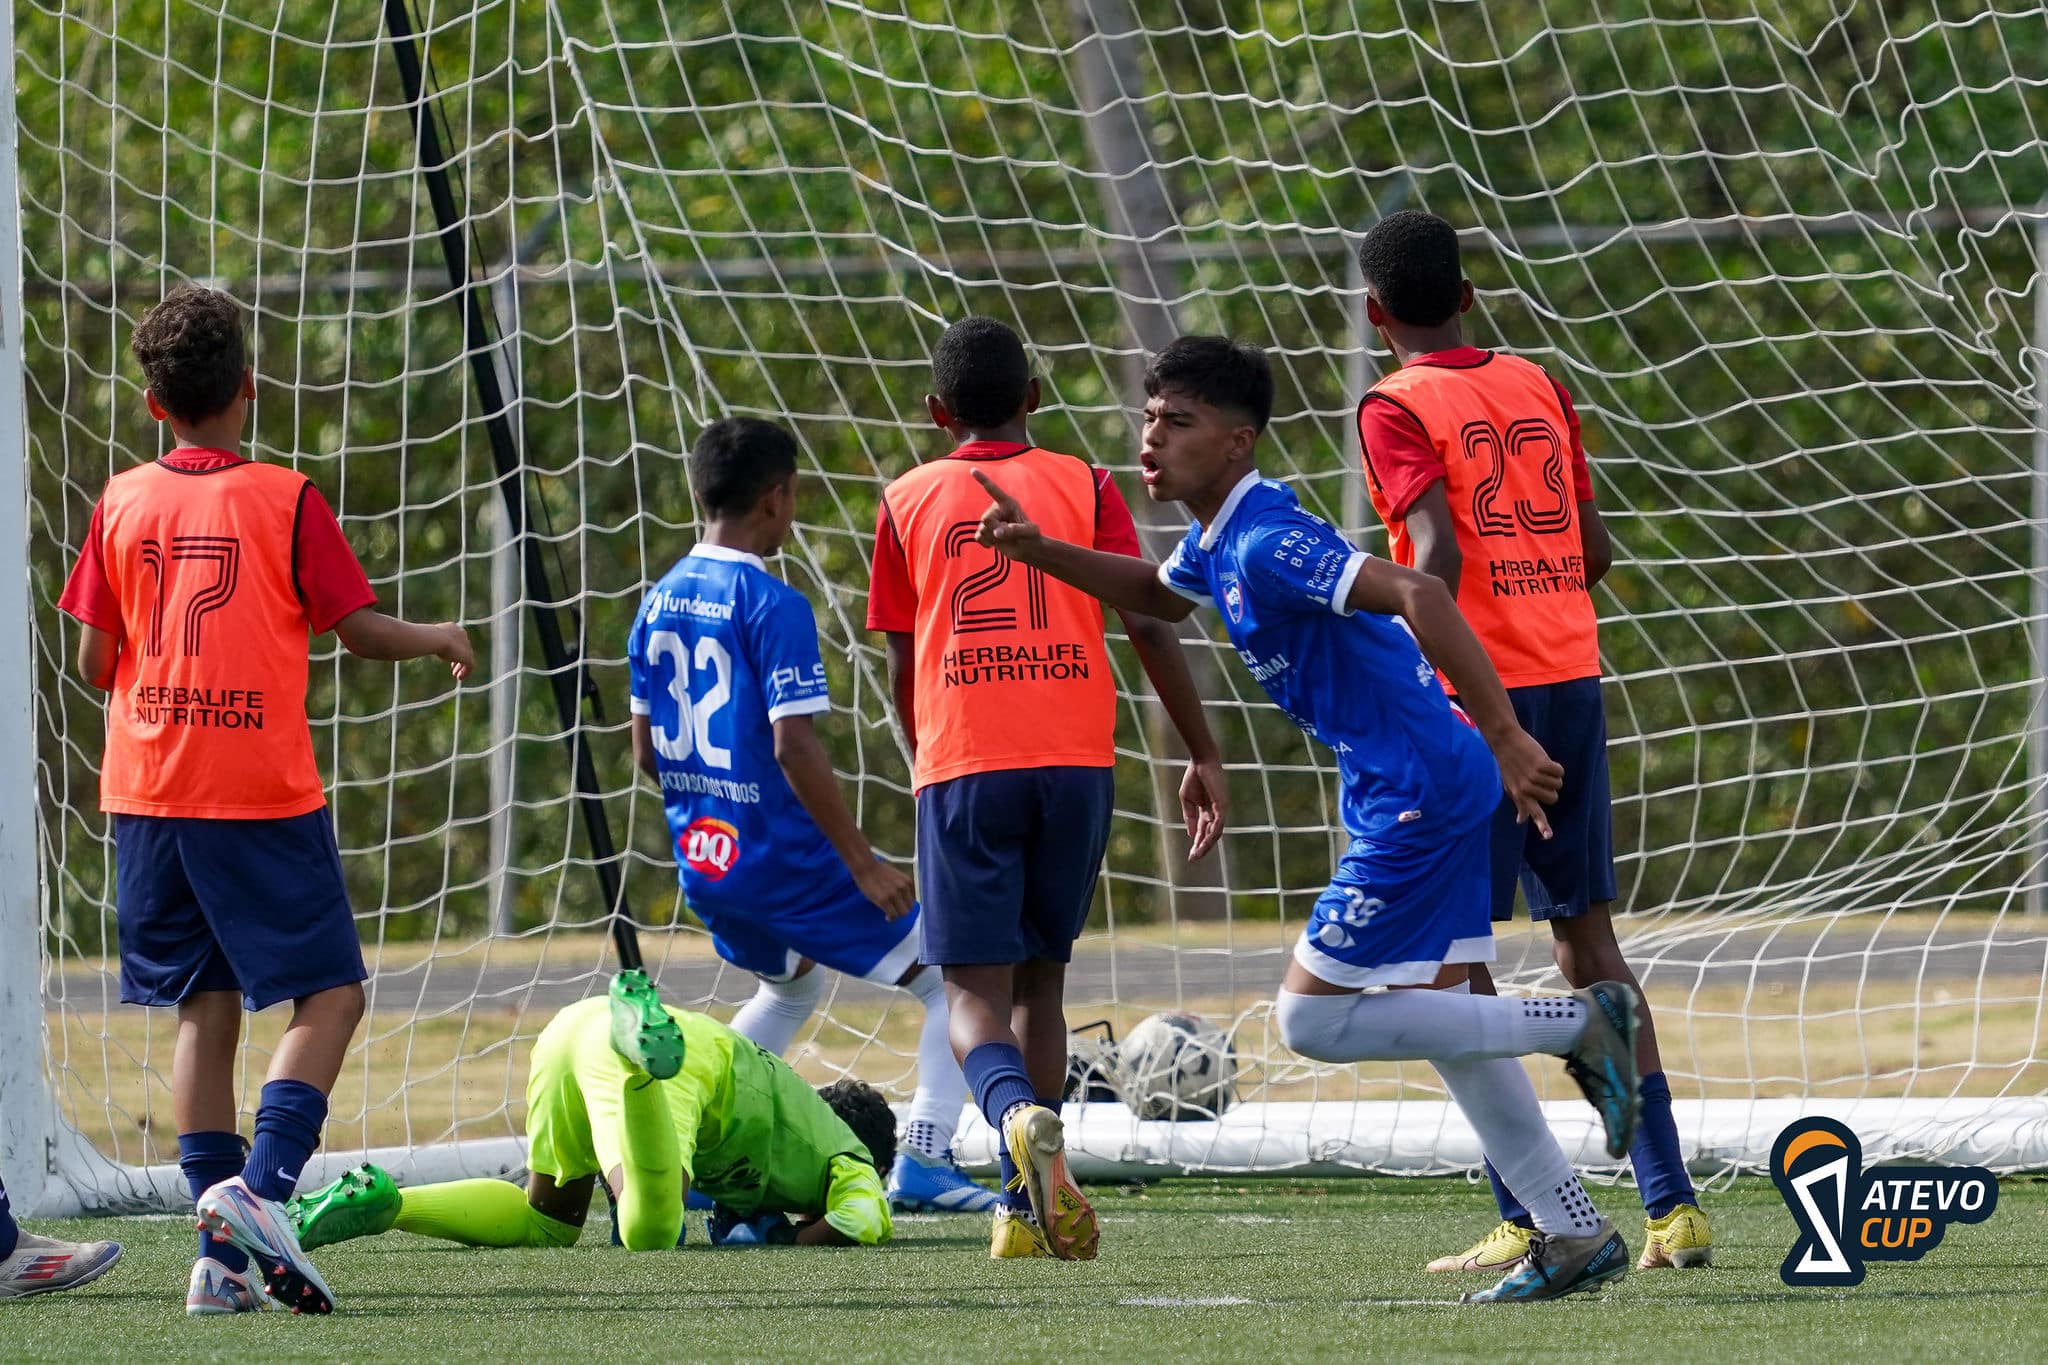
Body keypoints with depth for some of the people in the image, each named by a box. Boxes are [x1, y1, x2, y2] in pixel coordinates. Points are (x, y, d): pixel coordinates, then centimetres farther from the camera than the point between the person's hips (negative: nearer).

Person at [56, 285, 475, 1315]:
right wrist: (440, 640, 16)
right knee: (330, 995, 2)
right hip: (261, 795, -4)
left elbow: (93, 661, 6)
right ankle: (260, 1185, -19)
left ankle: (221, 1254, 5)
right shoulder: (283, 500, -6)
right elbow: (356, 628, -3)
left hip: (147, 792, 5)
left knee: (205, 1010, 10)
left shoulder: (123, 504, 4)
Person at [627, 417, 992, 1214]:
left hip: (703, 859, 8)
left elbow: (646, 748, 13)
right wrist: (864, 863, -17)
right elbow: (794, 746, -22)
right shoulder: (772, 606, -17)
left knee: (792, 984, 33)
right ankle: (923, 1160, -8)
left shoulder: (659, 603, 7)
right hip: (783, 862, -8)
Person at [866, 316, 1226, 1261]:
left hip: (961, 767, -2)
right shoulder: (1084, 488, 9)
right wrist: (1202, 757, 6)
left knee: (975, 994, -3)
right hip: (1077, 759, 2)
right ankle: (1027, 1209, 11)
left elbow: (903, 668, 13)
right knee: (1039, 978, 16)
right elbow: (1148, 627, 2)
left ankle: (1020, 1116, -35)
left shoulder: (909, 503, 10)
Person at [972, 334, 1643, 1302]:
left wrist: (1504, 738, -35)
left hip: (1418, 800, -10)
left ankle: (1579, 1024, -2)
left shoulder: (1269, 540, -21)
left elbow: (1415, 596, -32)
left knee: (1312, 1019, -5)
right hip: (1410, 795, 10)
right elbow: (1159, 596, 36)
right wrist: (1038, 551, 24)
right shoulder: (1216, 542, 11)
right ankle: (1576, 1234, 19)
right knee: (1436, 1014, 15)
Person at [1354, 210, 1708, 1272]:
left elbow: (1440, 551, -18)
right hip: (1572, 677, 6)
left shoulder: (1397, 408, -6)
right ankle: (1670, 1204, 4)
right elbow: (1594, 548, 14)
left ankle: (1526, 1217, -6)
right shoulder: (1537, 388, 13)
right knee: (1587, 938, 10)